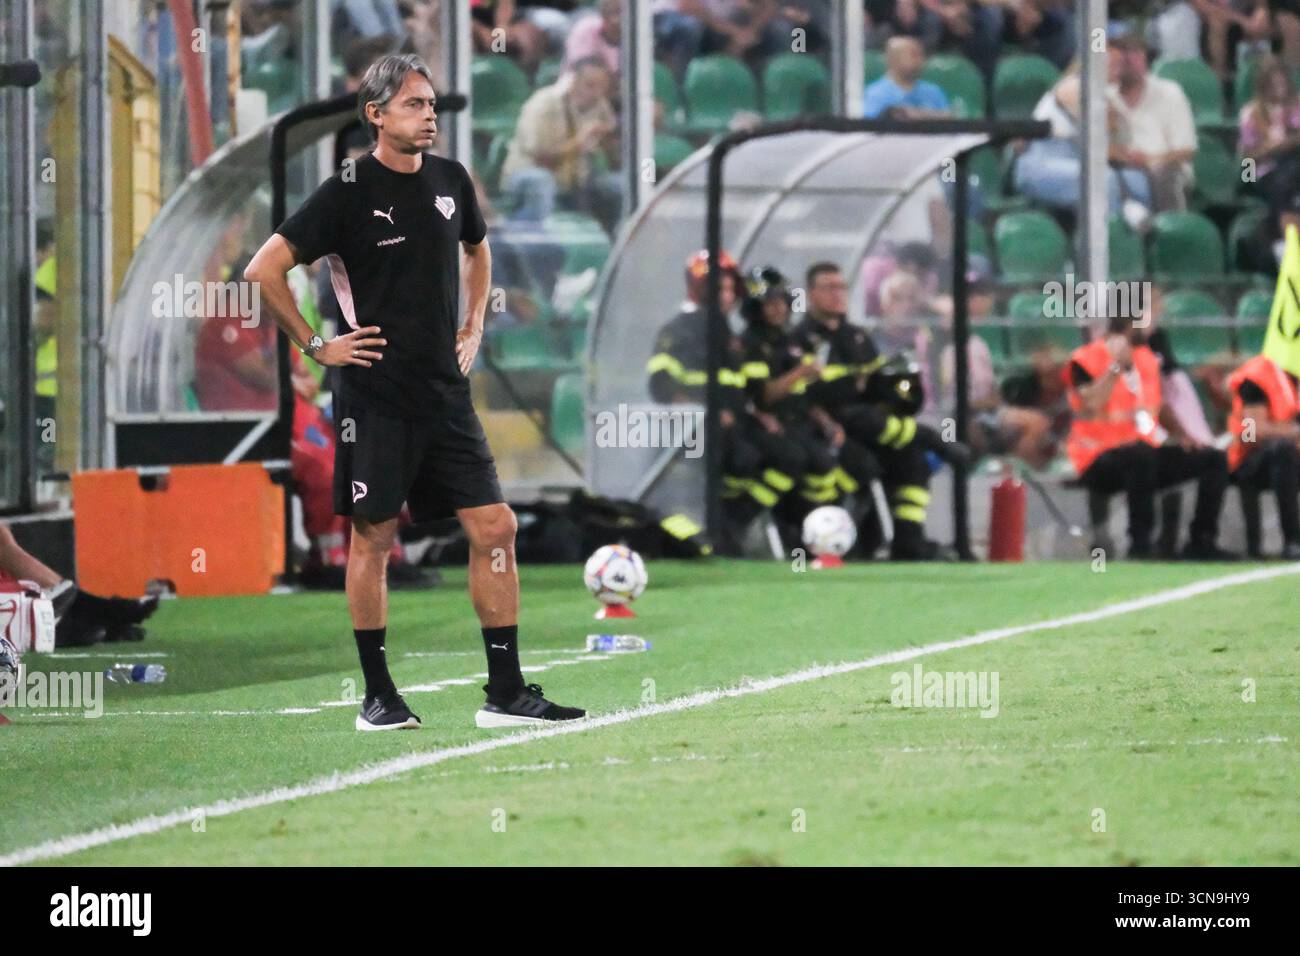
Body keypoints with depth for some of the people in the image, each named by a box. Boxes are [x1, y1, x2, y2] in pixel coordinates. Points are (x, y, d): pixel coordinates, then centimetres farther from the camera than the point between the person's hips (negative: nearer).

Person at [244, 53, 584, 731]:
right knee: (372, 537, 0)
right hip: (374, 395, -5)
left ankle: (505, 693, 2)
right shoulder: (349, 193, -8)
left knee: (494, 528, -1)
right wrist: (315, 345, -8)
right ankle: (377, 696, 9)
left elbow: (476, 250, 30)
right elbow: (264, 269, -9)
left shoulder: (450, 181, 9)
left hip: (444, 392, 5)